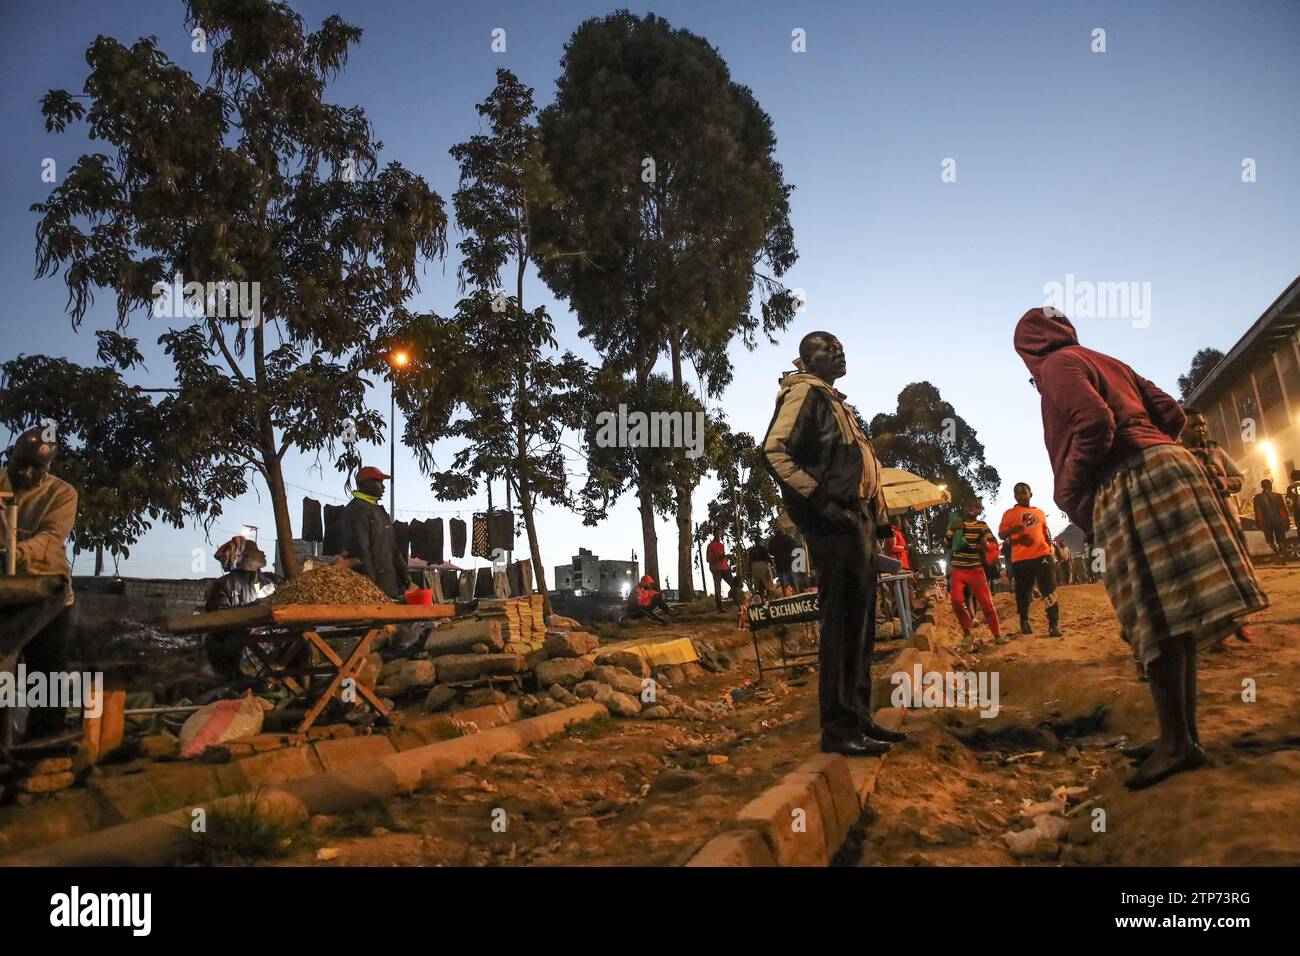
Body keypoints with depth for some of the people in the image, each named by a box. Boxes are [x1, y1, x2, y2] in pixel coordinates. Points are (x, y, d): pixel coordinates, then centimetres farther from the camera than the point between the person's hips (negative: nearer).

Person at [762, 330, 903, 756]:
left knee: (861, 621, 13)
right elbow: (775, 451, -18)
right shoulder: (805, 392, -4)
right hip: (834, 523, -10)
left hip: (856, 518, 10)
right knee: (842, 621, -10)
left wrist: (878, 514, 19)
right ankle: (839, 728, -5)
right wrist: (820, 500, -20)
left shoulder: (833, 400, 26)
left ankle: (859, 717, 21)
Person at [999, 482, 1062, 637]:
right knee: (1023, 592, 5)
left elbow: (1046, 534, 24)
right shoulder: (1010, 513, 5)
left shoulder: (1040, 512, 17)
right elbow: (1001, 534, -1)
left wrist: (1051, 550, 18)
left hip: (1042, 555, 2)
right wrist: (1012, 530, -22)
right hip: (1020, 559, -2)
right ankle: (1024, 621, 23)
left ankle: (1054, 624, -3)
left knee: (1049, 590, -5)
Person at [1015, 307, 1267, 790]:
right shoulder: (1107, 362, 24)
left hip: (1133, 487, -9)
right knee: (1173, 617, 9)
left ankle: (1178, 742, -4)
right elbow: (1171, 414, 21)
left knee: (1157, 620, -8)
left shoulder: (1057, 366, -1)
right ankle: (1182, 735, 15)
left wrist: (1068, 495, -6)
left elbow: (1095, 424, -16)